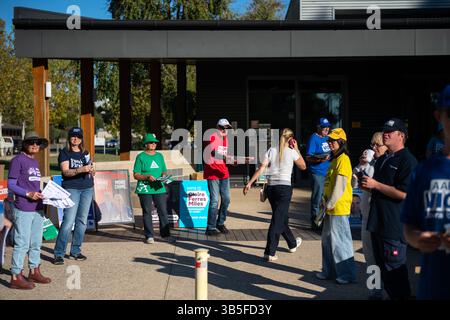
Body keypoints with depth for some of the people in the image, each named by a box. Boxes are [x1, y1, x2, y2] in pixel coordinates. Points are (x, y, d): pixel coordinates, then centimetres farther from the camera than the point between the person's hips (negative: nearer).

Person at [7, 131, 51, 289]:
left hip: (38, 209, 8)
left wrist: (43, 194, 7)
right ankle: (16, 277, 5)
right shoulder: (17, 160, -8)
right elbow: (11, 185, -10)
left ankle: (34, 272, 27)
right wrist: (28, 194, -20)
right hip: (23, 210, -8)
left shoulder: (35, 162, 15)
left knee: (36, 243, 15)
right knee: (22, 243, -4)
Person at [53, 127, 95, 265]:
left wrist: (91, 170, -4)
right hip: (71, 189, -5)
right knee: (68, 221, -13)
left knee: (82, 221, 6)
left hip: (87, 189, 5)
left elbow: (92, 172, 19)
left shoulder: (85, 153, 15)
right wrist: (81, 169, -28)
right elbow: (65, 171, -13)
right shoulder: (64, 153, 0)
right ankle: (59, 253, -7)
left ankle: (75, 251, 16)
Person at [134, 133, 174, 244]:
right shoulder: (141, 157, 1)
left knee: (163, 211, 1)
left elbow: (164, 171, 21)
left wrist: (164, 176, -2)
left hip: (159, 188, 4)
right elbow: (136, 175, -2)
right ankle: (149, 236, 8)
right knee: (147, 212, 1)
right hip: (145, 189, -4)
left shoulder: (159, 156, 15)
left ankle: (165, 234, 9)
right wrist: (147, 177, -17)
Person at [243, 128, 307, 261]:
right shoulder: (292, 152, -2)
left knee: (282, 217, 20)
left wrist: (249, 183, -5)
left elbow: (261, 168, -5)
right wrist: (296, 149, 14)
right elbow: (303, 167, 14)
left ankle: (293, 244, 40)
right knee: (278, 220, -5)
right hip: (284, 188, -4)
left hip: (271, 187, 5)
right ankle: (269, 252, -12)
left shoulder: (271, 151, 4)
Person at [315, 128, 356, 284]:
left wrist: (330, 204, -15)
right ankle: (329, 271, 27)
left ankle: (348, 274, 7)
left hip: (339, 207, -10)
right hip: (331, 207, 10)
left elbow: (340, 185, -19)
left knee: (340, 240, -3)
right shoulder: (335, 159, 16)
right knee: (327, 240, 16)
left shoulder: (343, 159, -14)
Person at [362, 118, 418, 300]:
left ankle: (402, 296, 12)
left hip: (394, 226, -9)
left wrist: (376, 184, -18)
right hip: (377, 223, 9)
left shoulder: (407, 160, -12)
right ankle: (390, 295, 29)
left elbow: (404, 193, -21)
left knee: (394, 269, -1)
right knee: (383, 266, 17)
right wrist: (367, 186, 7)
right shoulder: (382, 160, 16)